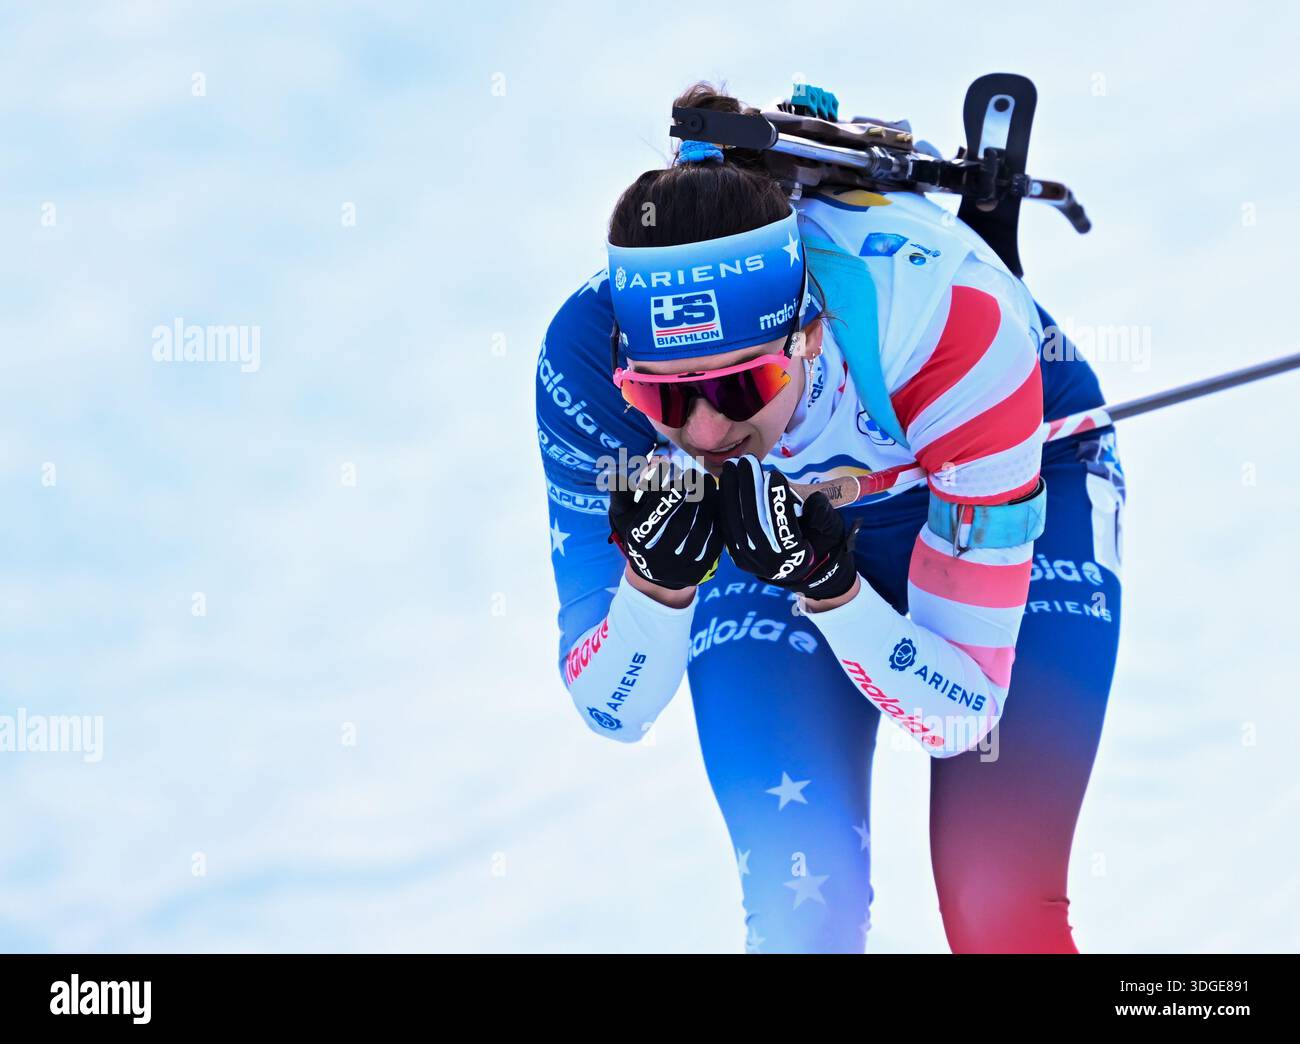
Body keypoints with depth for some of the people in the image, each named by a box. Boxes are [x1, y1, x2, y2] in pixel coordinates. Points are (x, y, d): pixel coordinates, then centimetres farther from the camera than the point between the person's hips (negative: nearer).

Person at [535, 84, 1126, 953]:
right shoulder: (587, 352, -32)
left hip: (1011, 486, -2)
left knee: (998, 908, -16)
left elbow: (963, 714, -33)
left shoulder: (950, 318, -40)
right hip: (783, 512, 2)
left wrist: (827, 586, -49)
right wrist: (659, 583, -41)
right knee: (801, 911, -14)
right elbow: (613, 711, -22)